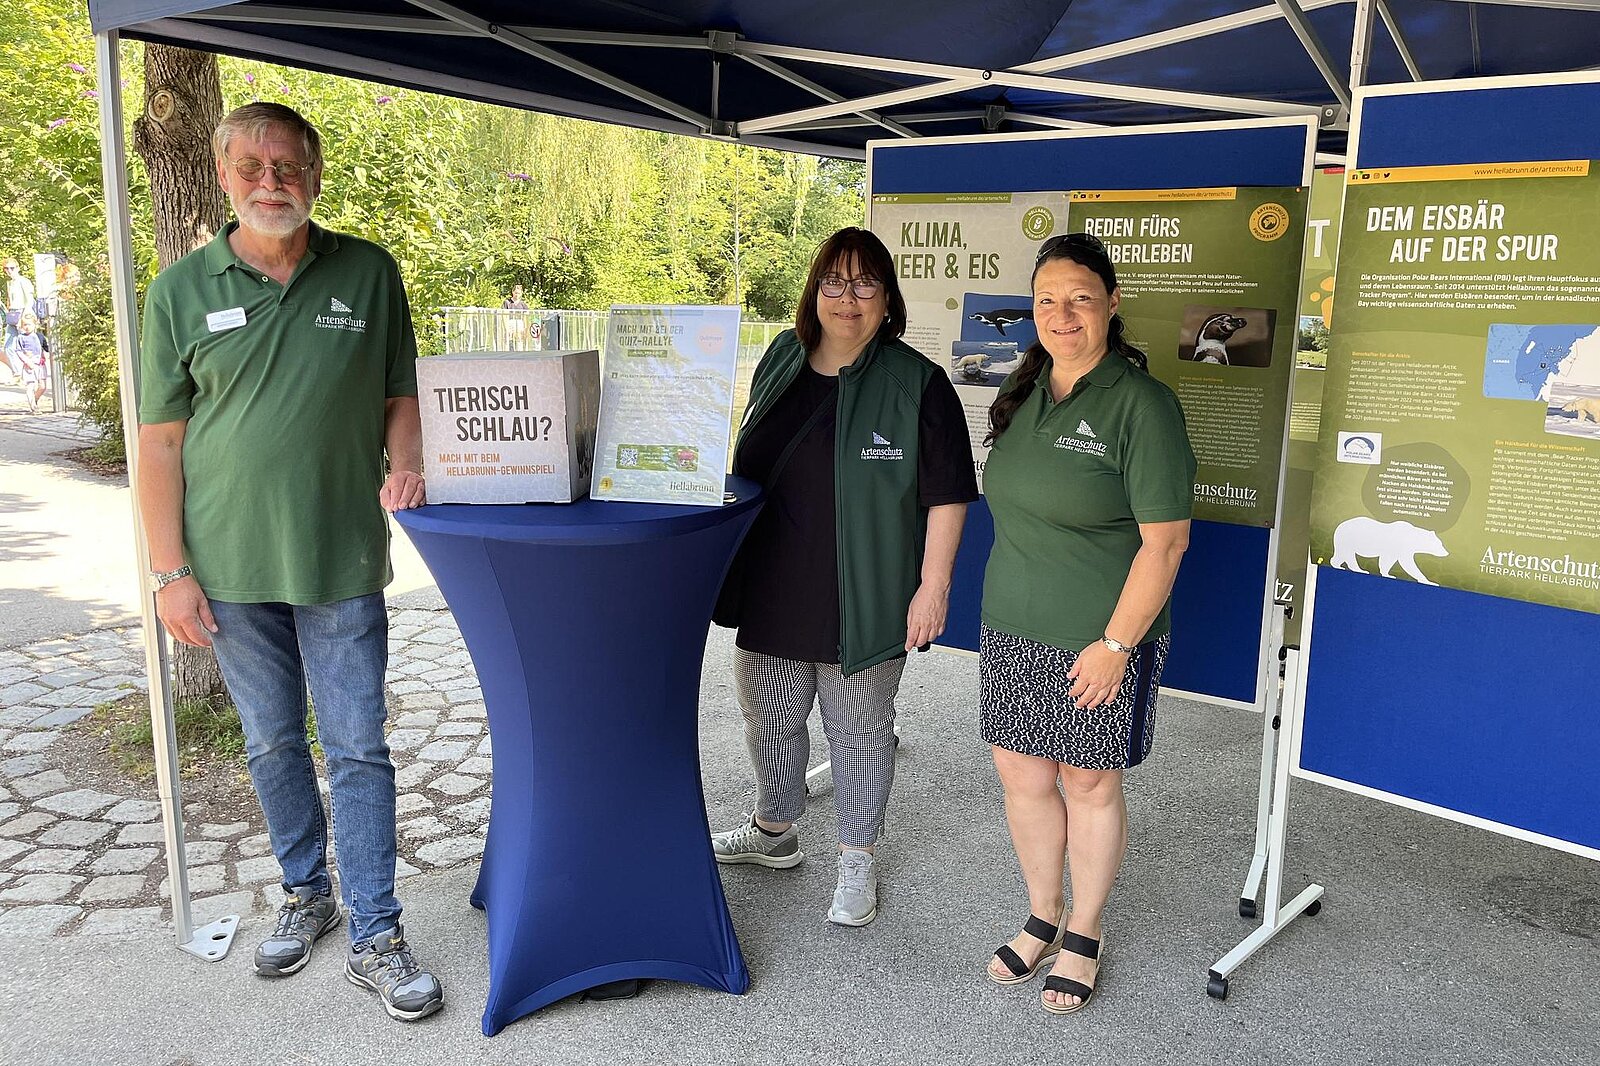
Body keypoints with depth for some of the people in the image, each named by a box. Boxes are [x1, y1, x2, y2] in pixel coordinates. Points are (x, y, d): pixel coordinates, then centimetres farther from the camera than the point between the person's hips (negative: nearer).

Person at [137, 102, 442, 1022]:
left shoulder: (370, 274, 1)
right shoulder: (181, 290, 1)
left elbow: (401, 395, 9)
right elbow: (160, 439, 1)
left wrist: (405, 465, -12)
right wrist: (170, 570, -4)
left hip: (344, 561, -1)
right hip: (231, 566, 1)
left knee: (359, 749, 3)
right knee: (273, 744, 15)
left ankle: (376, 935, 13)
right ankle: (307, 894, 35)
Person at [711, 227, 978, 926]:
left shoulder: (918, 384, -11)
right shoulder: (781, 361, 6)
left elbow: (946, 496, -11)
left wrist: (933, 587, -14)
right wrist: (733, 563, 17)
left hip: (863, 600, -5)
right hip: (773, 591, 6)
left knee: (859, 731, 9)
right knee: (770, 718, 19)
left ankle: (857, 859, 29)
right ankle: (773, 832, 42)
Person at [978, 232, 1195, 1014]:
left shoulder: (1140, 403, -14)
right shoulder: (1025, 392, 7)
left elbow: (1164, 540, -16)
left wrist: (1116, 643, -17)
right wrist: (1009, 605, 12)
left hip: (1098, 641, -6)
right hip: (1011, 630, 6)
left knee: (1090, 784, 10)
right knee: (1021, 775, 14)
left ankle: (1084, 935, 32)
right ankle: (1043, 919, 36)